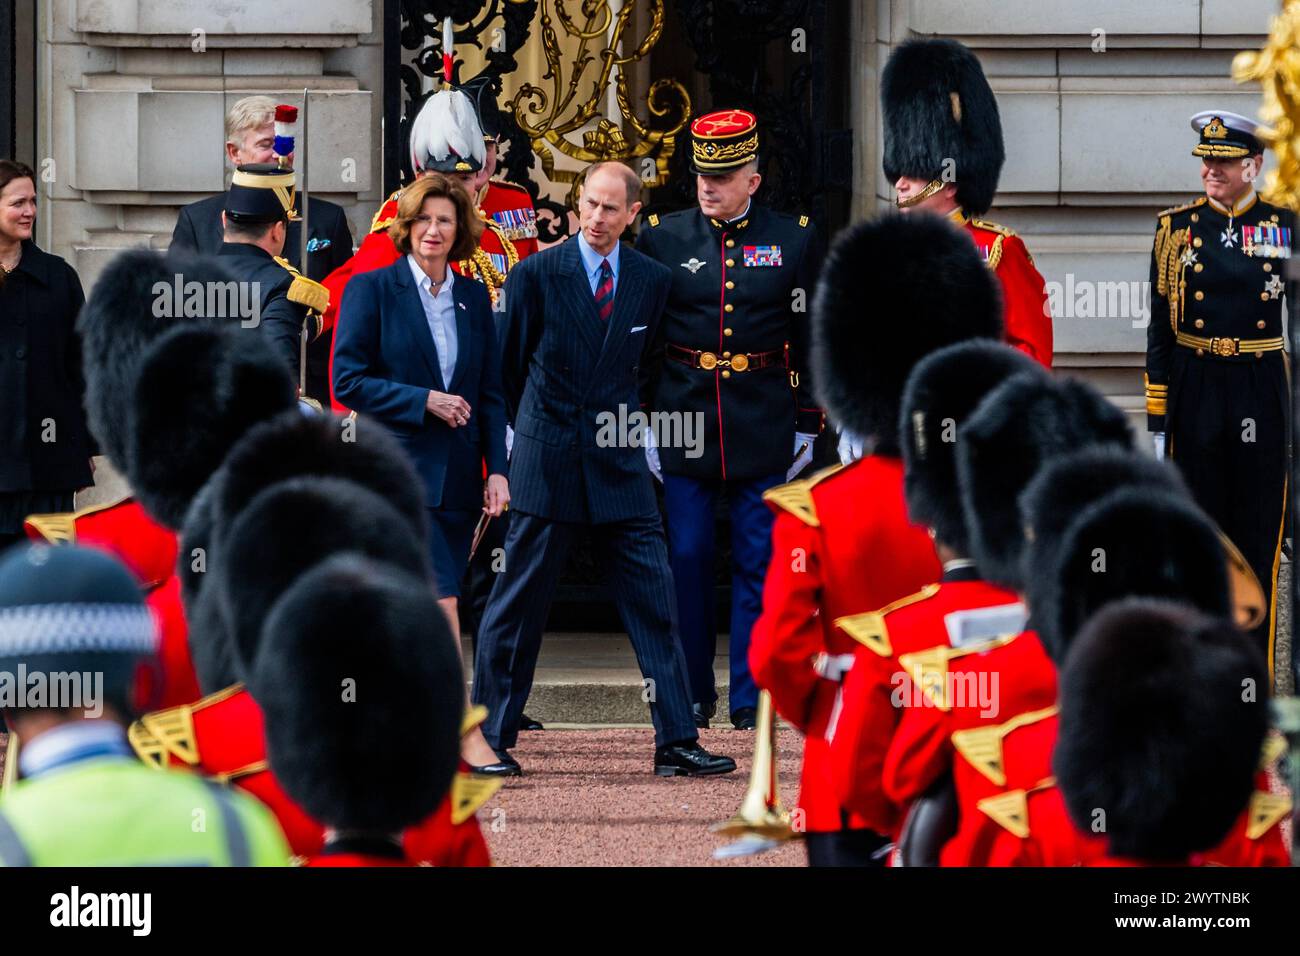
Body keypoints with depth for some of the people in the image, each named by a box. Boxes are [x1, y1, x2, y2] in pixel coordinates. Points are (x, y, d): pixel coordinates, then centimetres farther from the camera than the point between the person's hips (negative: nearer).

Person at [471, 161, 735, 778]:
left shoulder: (652, 281, 5)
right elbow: (511, 365, 6)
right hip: (547, 461, -3)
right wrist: (529, 431, 10)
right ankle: (490, 740, 11)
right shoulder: (536, 274, -3)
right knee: (518, 604, 2)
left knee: (653, 600, -1)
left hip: (619, 459, 3)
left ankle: (676, 742, 2)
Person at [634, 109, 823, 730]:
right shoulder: (662, 239, 3)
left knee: (757, 562, 3)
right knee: (686, 559, 2)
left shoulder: (794, 241, 2)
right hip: (684, 422, 0)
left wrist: (806, 427, 4)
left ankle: (750, 697, 9)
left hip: (765, 430, 0)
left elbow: (812, 340, 6)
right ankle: (694, 694, 12)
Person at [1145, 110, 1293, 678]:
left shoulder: (1285, 227, 1)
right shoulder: (1177, 228, 2)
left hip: (1264, 392, -1)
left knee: (1259, 530, 3)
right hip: (1194, 391, 1)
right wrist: (1157, 418, 0)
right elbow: (1161, 330, 4)